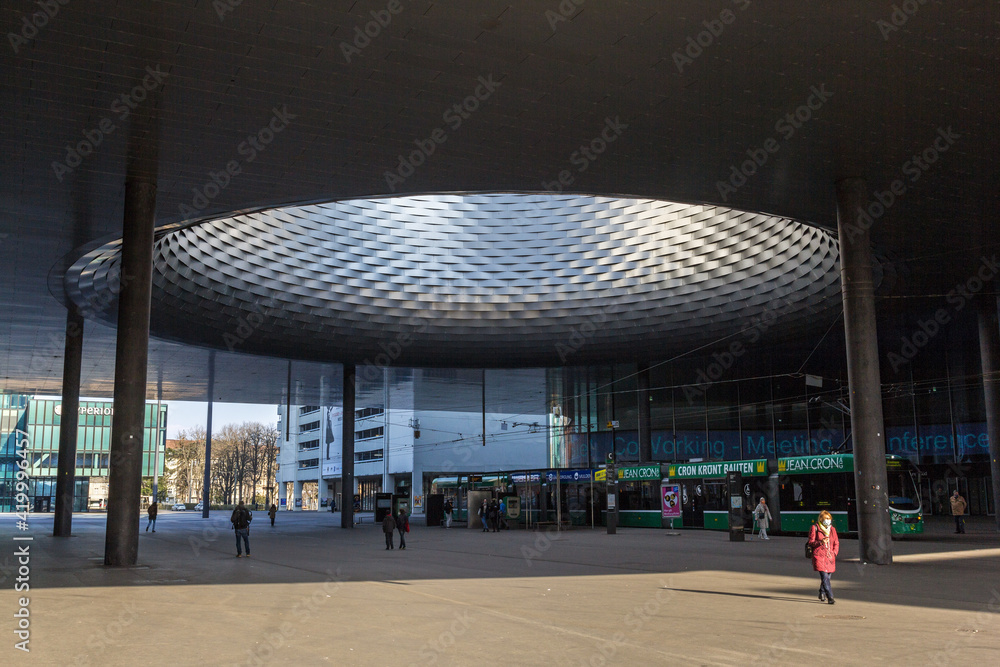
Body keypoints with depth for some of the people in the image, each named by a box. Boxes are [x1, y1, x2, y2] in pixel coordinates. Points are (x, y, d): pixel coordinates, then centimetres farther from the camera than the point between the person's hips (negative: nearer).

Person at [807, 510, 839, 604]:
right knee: (825, 577, -15)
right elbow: (811, 542, -2)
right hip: (819, 556, -5)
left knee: (827, 577, 10)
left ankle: (822, 594, 32)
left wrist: (834, 553, 1)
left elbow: (836, 543, 17)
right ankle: (830, 597, -18)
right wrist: (820, 542, -21)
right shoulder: (815, 528, 0)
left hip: (830, 557, 5)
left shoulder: (832, 529, 14)